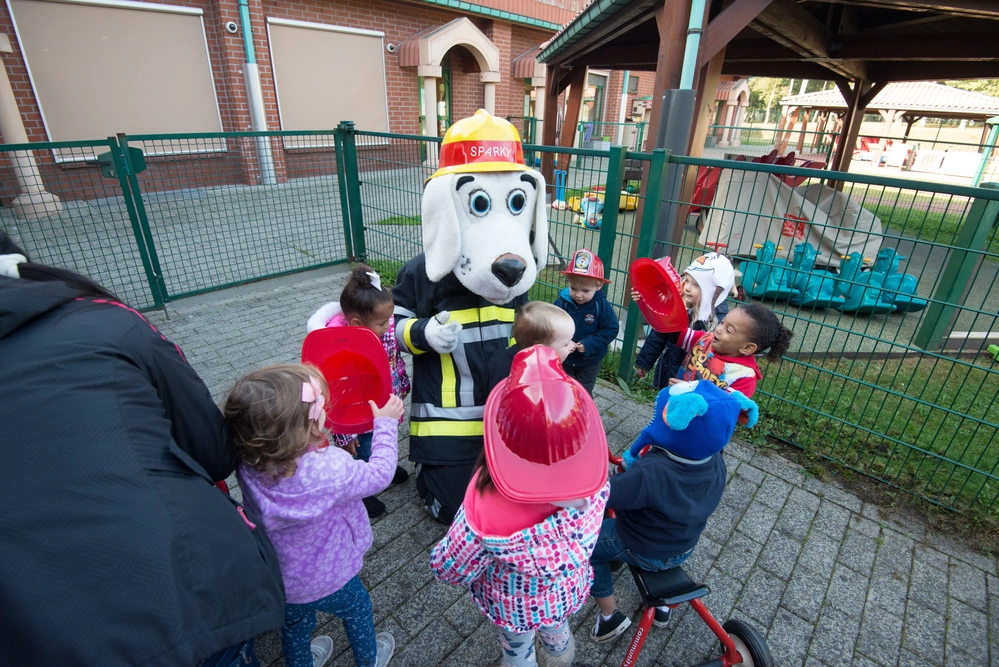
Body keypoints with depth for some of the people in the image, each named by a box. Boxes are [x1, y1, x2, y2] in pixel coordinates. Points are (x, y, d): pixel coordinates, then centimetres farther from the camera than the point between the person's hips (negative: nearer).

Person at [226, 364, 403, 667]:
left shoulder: (249, 463, -26)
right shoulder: (327, 470, -41)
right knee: (357, 608, 28)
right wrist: (386, 423, -14)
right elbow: (379, 473, -24)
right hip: (325, 580, -4)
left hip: (276, 575, 4)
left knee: (295, 622, 33)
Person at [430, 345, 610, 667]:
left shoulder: (486, 511, -45)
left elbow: (447, 569, -25)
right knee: (557, 629, 39)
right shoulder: (594, 484, -32)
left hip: (516, 606, -3)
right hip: (570, 590, 4)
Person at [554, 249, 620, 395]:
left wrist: (589, 344, -25)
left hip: (590, 361, -2)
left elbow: (611, 330, -16)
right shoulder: (561, 302, -17)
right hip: (564, 359, 2)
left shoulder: (602, 306, -20)